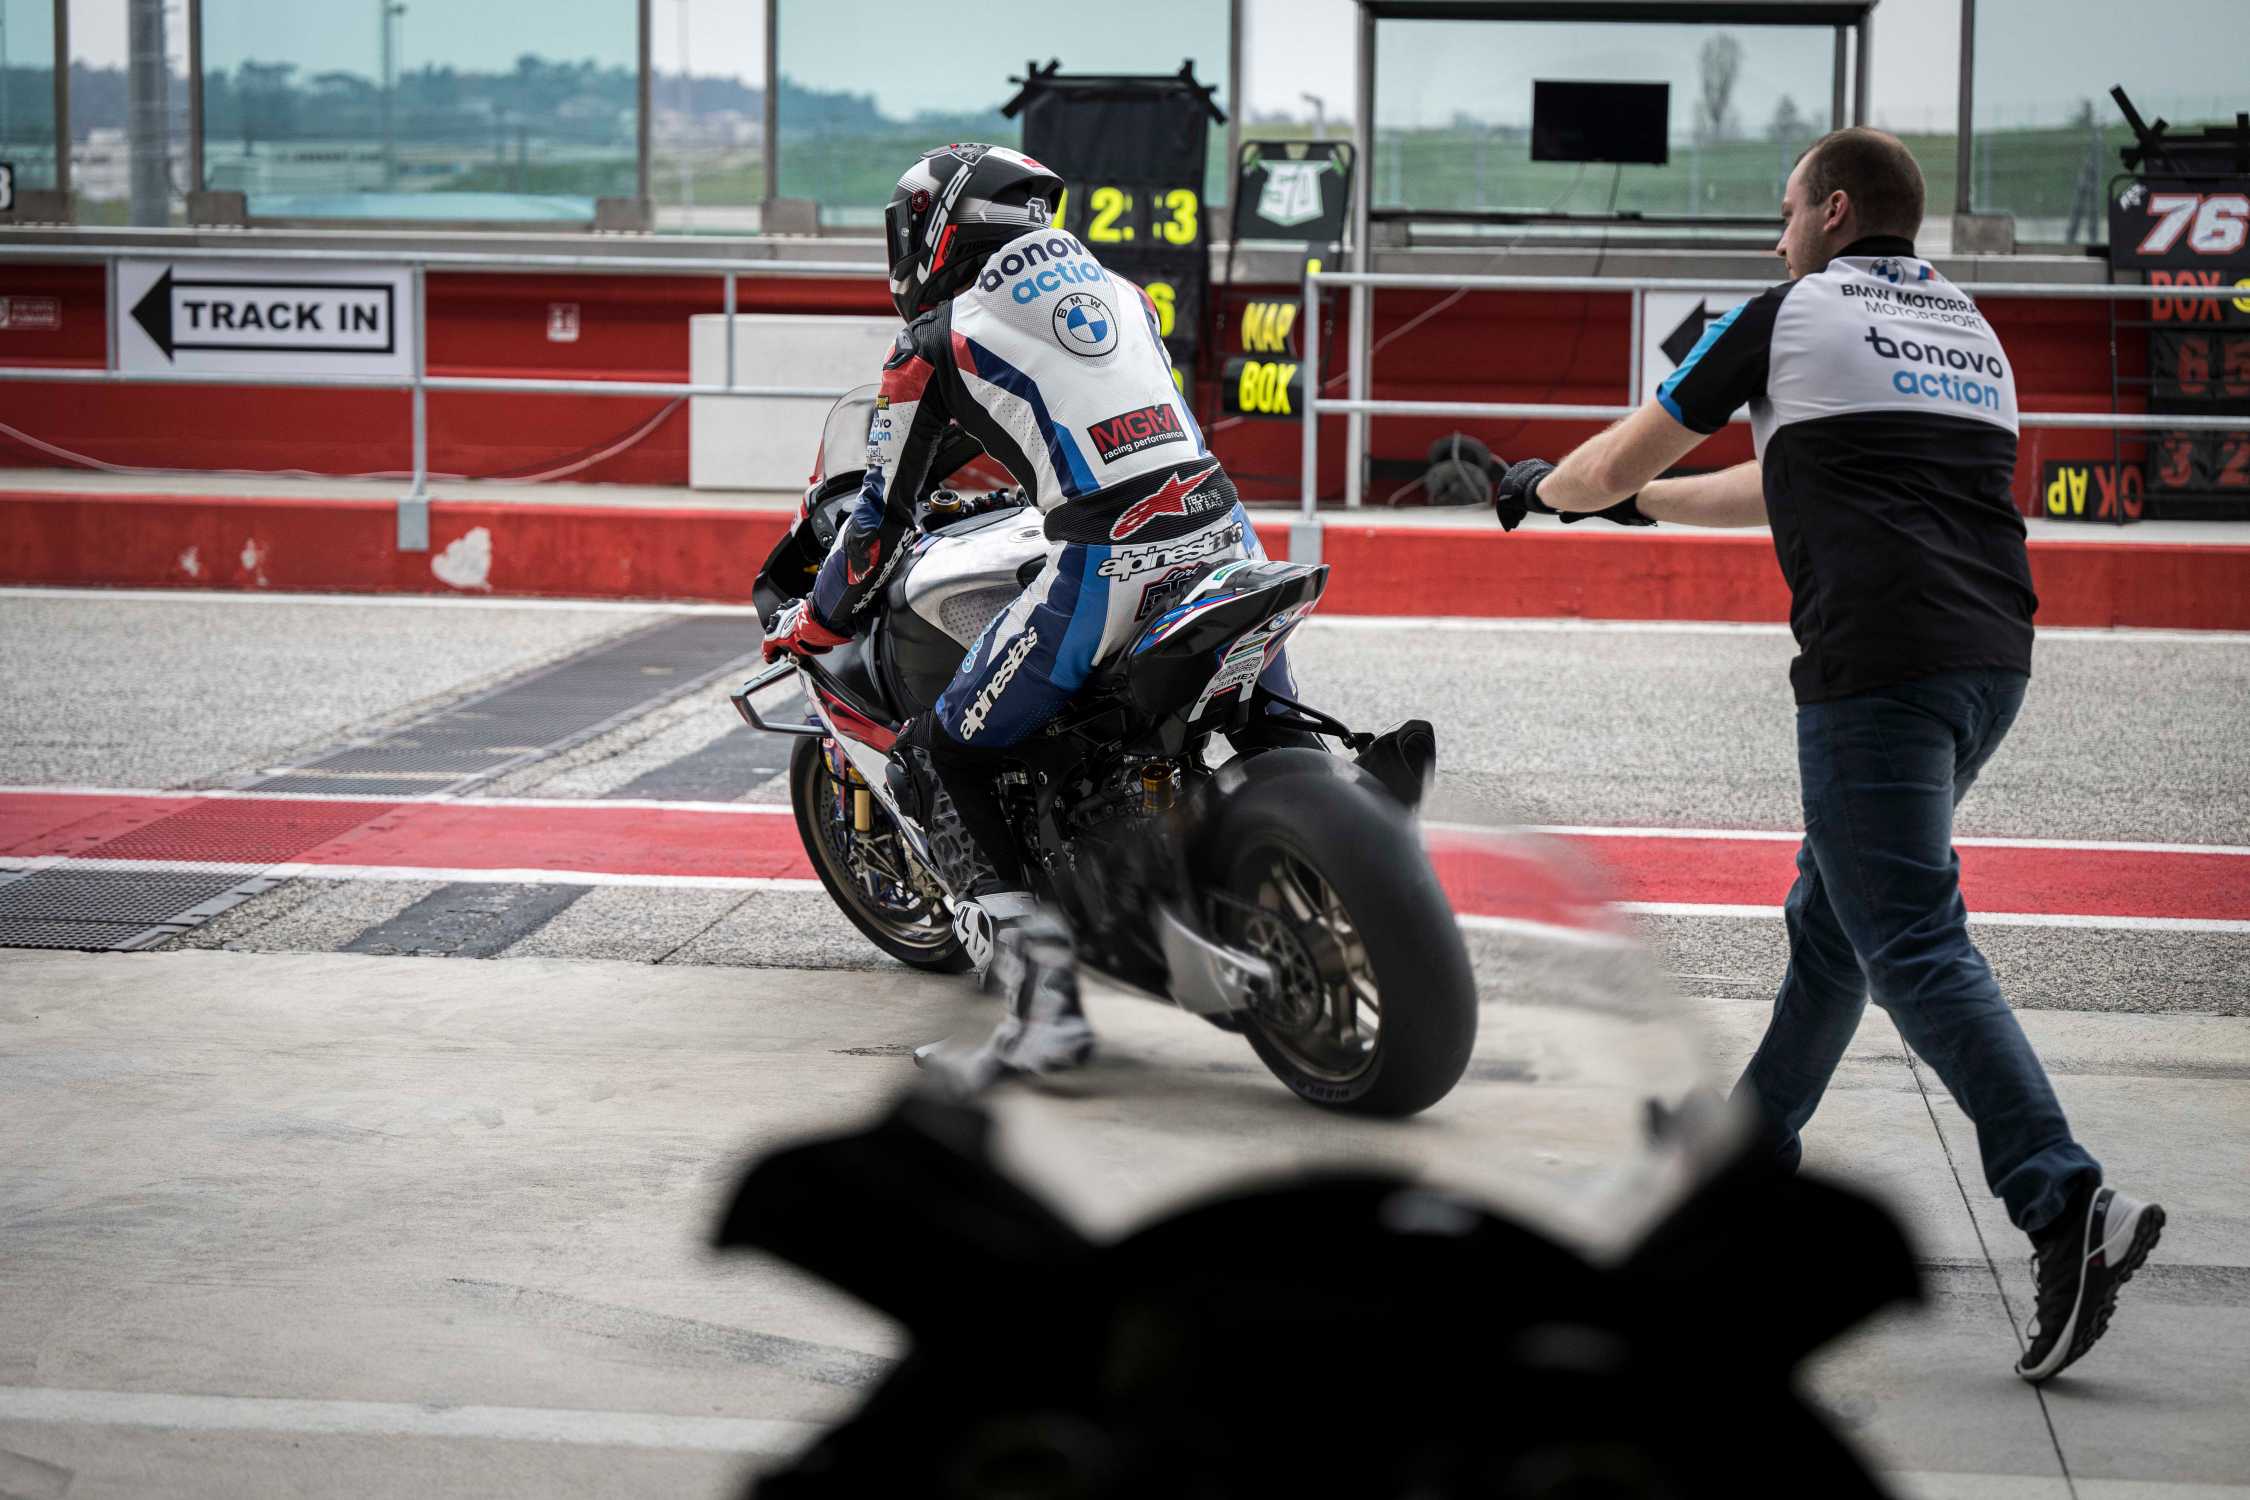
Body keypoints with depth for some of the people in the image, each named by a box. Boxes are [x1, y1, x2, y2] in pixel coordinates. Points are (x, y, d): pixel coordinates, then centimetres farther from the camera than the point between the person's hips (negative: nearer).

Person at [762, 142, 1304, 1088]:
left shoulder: (936, 340, 9)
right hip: (1223, 534, 6)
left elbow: (884, 515, 13)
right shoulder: (1118, 292, 24)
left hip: (1105, 566, -6)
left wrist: (811, 626, 29)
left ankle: (1044, 1000, -6)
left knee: (943, 760, 5)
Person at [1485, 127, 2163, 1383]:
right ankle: (1756, 1148, 32)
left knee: (1913, 945, -11)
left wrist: (1539, 489, 38)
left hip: (1878, 661, -8)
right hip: (1993, 656, 8)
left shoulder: (1789, 317, 5)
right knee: (1835, 912, 21)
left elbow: (1620, 460, 16)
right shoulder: (1969, 331, 25)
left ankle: (2069, 1205, -24)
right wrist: (1639, 503, 47)